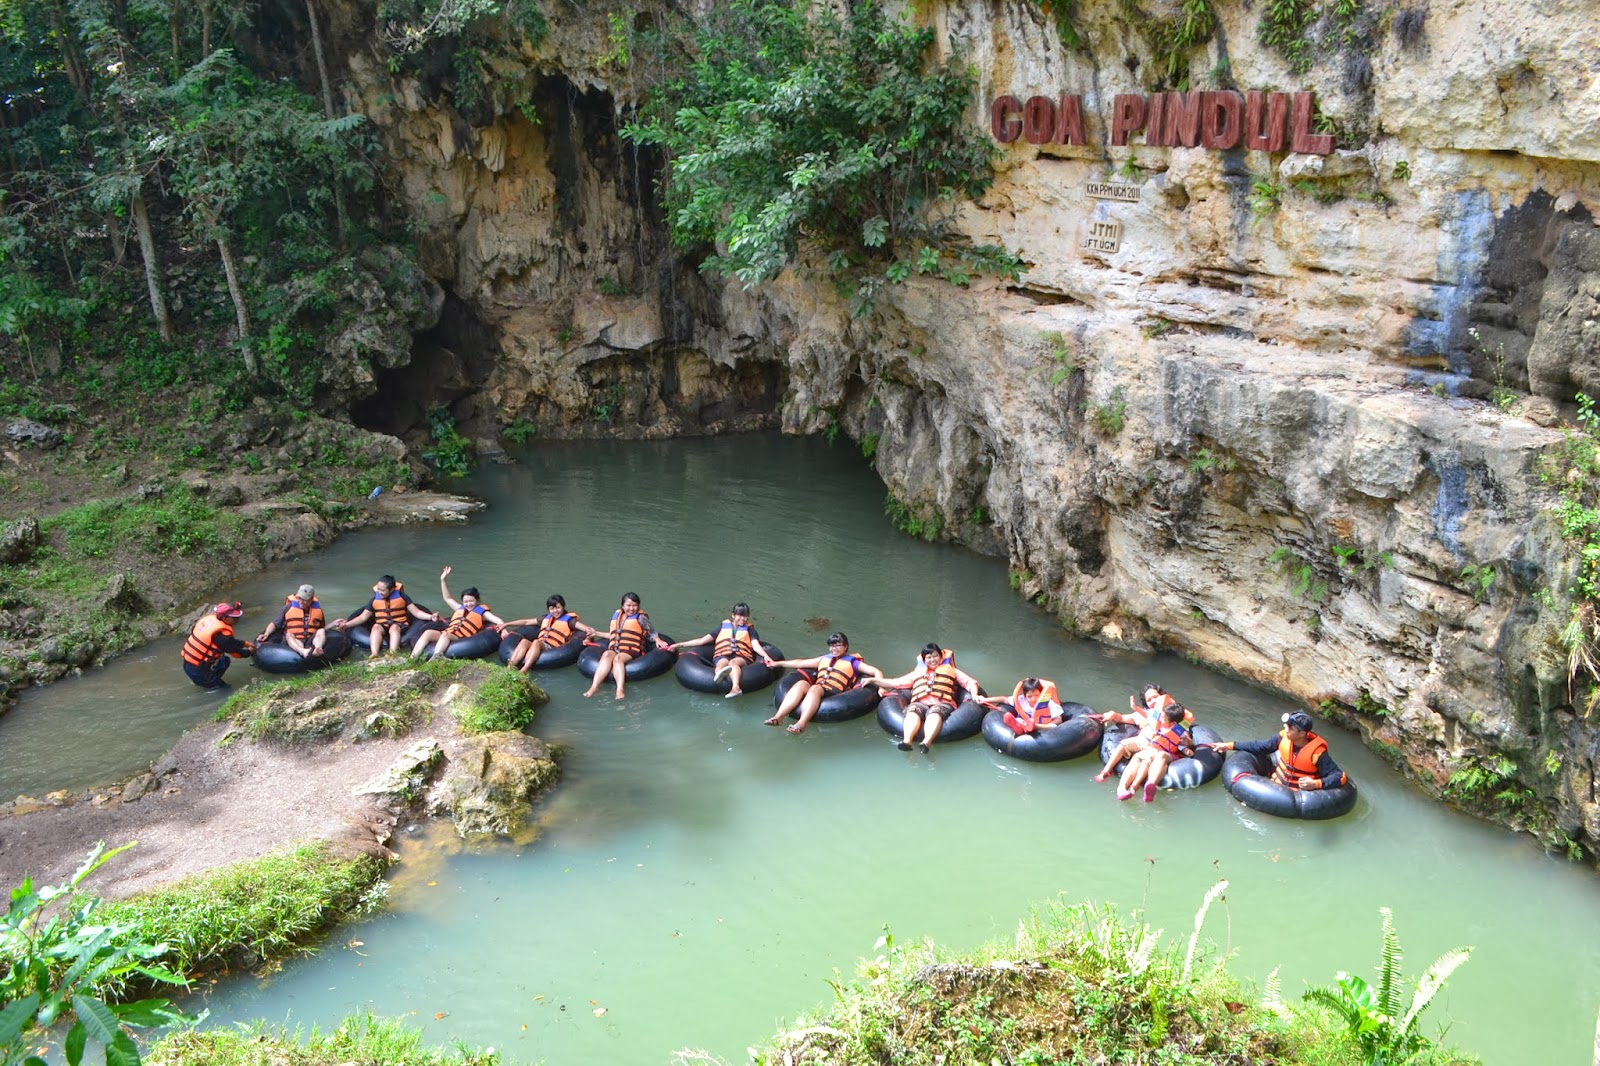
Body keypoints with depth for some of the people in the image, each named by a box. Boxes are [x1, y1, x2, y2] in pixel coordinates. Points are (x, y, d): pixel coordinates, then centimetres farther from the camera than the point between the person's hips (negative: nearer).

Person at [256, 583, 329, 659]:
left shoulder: (317, 609, 13)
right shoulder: (289, 608, 6)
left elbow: (323, 628, 25)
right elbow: (274, 624, 9)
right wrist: (266, 634, -7)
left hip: (311, 642, 2)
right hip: (294, 642, -2)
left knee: (321, 631, -25)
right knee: (289, 635, -34)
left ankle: (317, 648, -58)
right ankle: (303, 652, -65)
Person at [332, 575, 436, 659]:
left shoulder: (401, 597, 1)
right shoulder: (375, 599, 6)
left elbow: (416, 612, -3)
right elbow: (363, 617, 8)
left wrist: (430, 617, -19)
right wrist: (346, 624, -2)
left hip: (399, 625, -2)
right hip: (382, 626, 2)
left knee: (394, 628, -36)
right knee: (376, 627, -31)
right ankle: (374, 654, -52)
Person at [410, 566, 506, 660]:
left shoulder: (481, 611, 17)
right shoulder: (460, 608, 33)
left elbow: (499, 621, 6)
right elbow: (448, 598, 41)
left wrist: (502, 627, -17)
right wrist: (443, 580, 36)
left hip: (460, 638, -5)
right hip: (446, 633, 5)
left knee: (445, 634, -37)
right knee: (429, 632, -25)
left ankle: (434, 659, -60)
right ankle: (412, 659, -39)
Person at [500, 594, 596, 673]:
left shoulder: (568, 620, 11)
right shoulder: (546, 618, 29)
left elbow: (582, 626, -6)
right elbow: (526, 622, 34)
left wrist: (590, 630, -31)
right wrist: (506, 624, 32)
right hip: (538, 648, 5)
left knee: (536, 642, -35)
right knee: (524, 641, -26)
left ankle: (523, 671, -52)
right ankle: (510, 667, -43)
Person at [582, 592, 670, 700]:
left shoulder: (641, 617, 9)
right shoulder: (616, 615, 23)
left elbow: (651, 632, 7)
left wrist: (657, 639, -13)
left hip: (631, 650, -3)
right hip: (614, 649, 3)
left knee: (618, 658, -36)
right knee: (607, 654, -32)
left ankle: (620, 689, -56)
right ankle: (594, 686, -47)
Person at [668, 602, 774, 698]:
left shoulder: (749, 629, 22)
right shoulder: (723, 627, 24)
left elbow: (756, 646, 5)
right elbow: (702, 641, 21)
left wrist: (765, 655, -17)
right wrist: (679, 645, 16)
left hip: (741, 657, 0)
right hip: (722, 656, 1)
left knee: (733, 662, -36)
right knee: (723, 662, -36)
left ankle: (735, 687, -64)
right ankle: (719, 674, -73)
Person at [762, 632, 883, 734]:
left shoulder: (852, 661, 18)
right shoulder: (824, 659, 32)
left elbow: (876, 672, 10)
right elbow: (800, 663, 36)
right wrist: (777, 663, 36)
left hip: (835, 693, -4)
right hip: (816, 690, 4)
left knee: (814, 688, -36)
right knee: (801, 683, -29)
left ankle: (801, 723, -60)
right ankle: (778, 717, -46)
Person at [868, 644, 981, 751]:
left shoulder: (951, 670, 28)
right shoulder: (918, 673, 34)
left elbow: (970, 682, 19)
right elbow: (896, 682, 30)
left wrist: (974, 695, -3)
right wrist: (872, 680, 20)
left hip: (942, 704, -2)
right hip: (921, 703, 2)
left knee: (935, 711, -39)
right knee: (913, 710, -36)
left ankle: (927, 742, -65)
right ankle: (907, 740, -61)